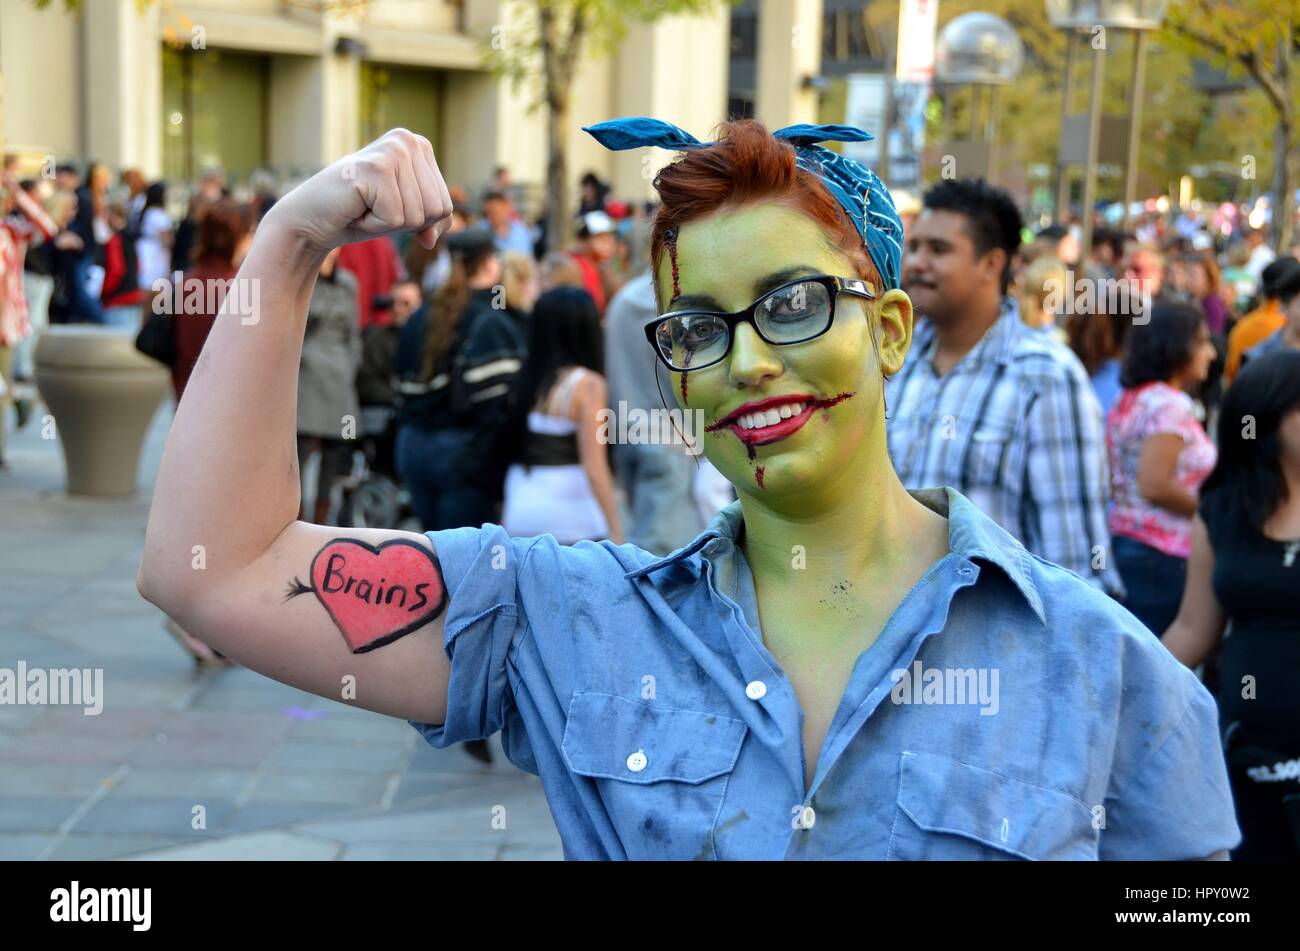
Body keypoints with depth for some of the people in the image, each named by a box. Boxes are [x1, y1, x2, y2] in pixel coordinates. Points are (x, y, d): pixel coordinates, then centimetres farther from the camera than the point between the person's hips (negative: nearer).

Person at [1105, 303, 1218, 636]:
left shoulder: (1130, 401, 14)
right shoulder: (1170, 404, -14)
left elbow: (1113, 483, 15)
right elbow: (1155, 486, -22)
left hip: (1123, 543, 9)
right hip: (1163, 557, -9)